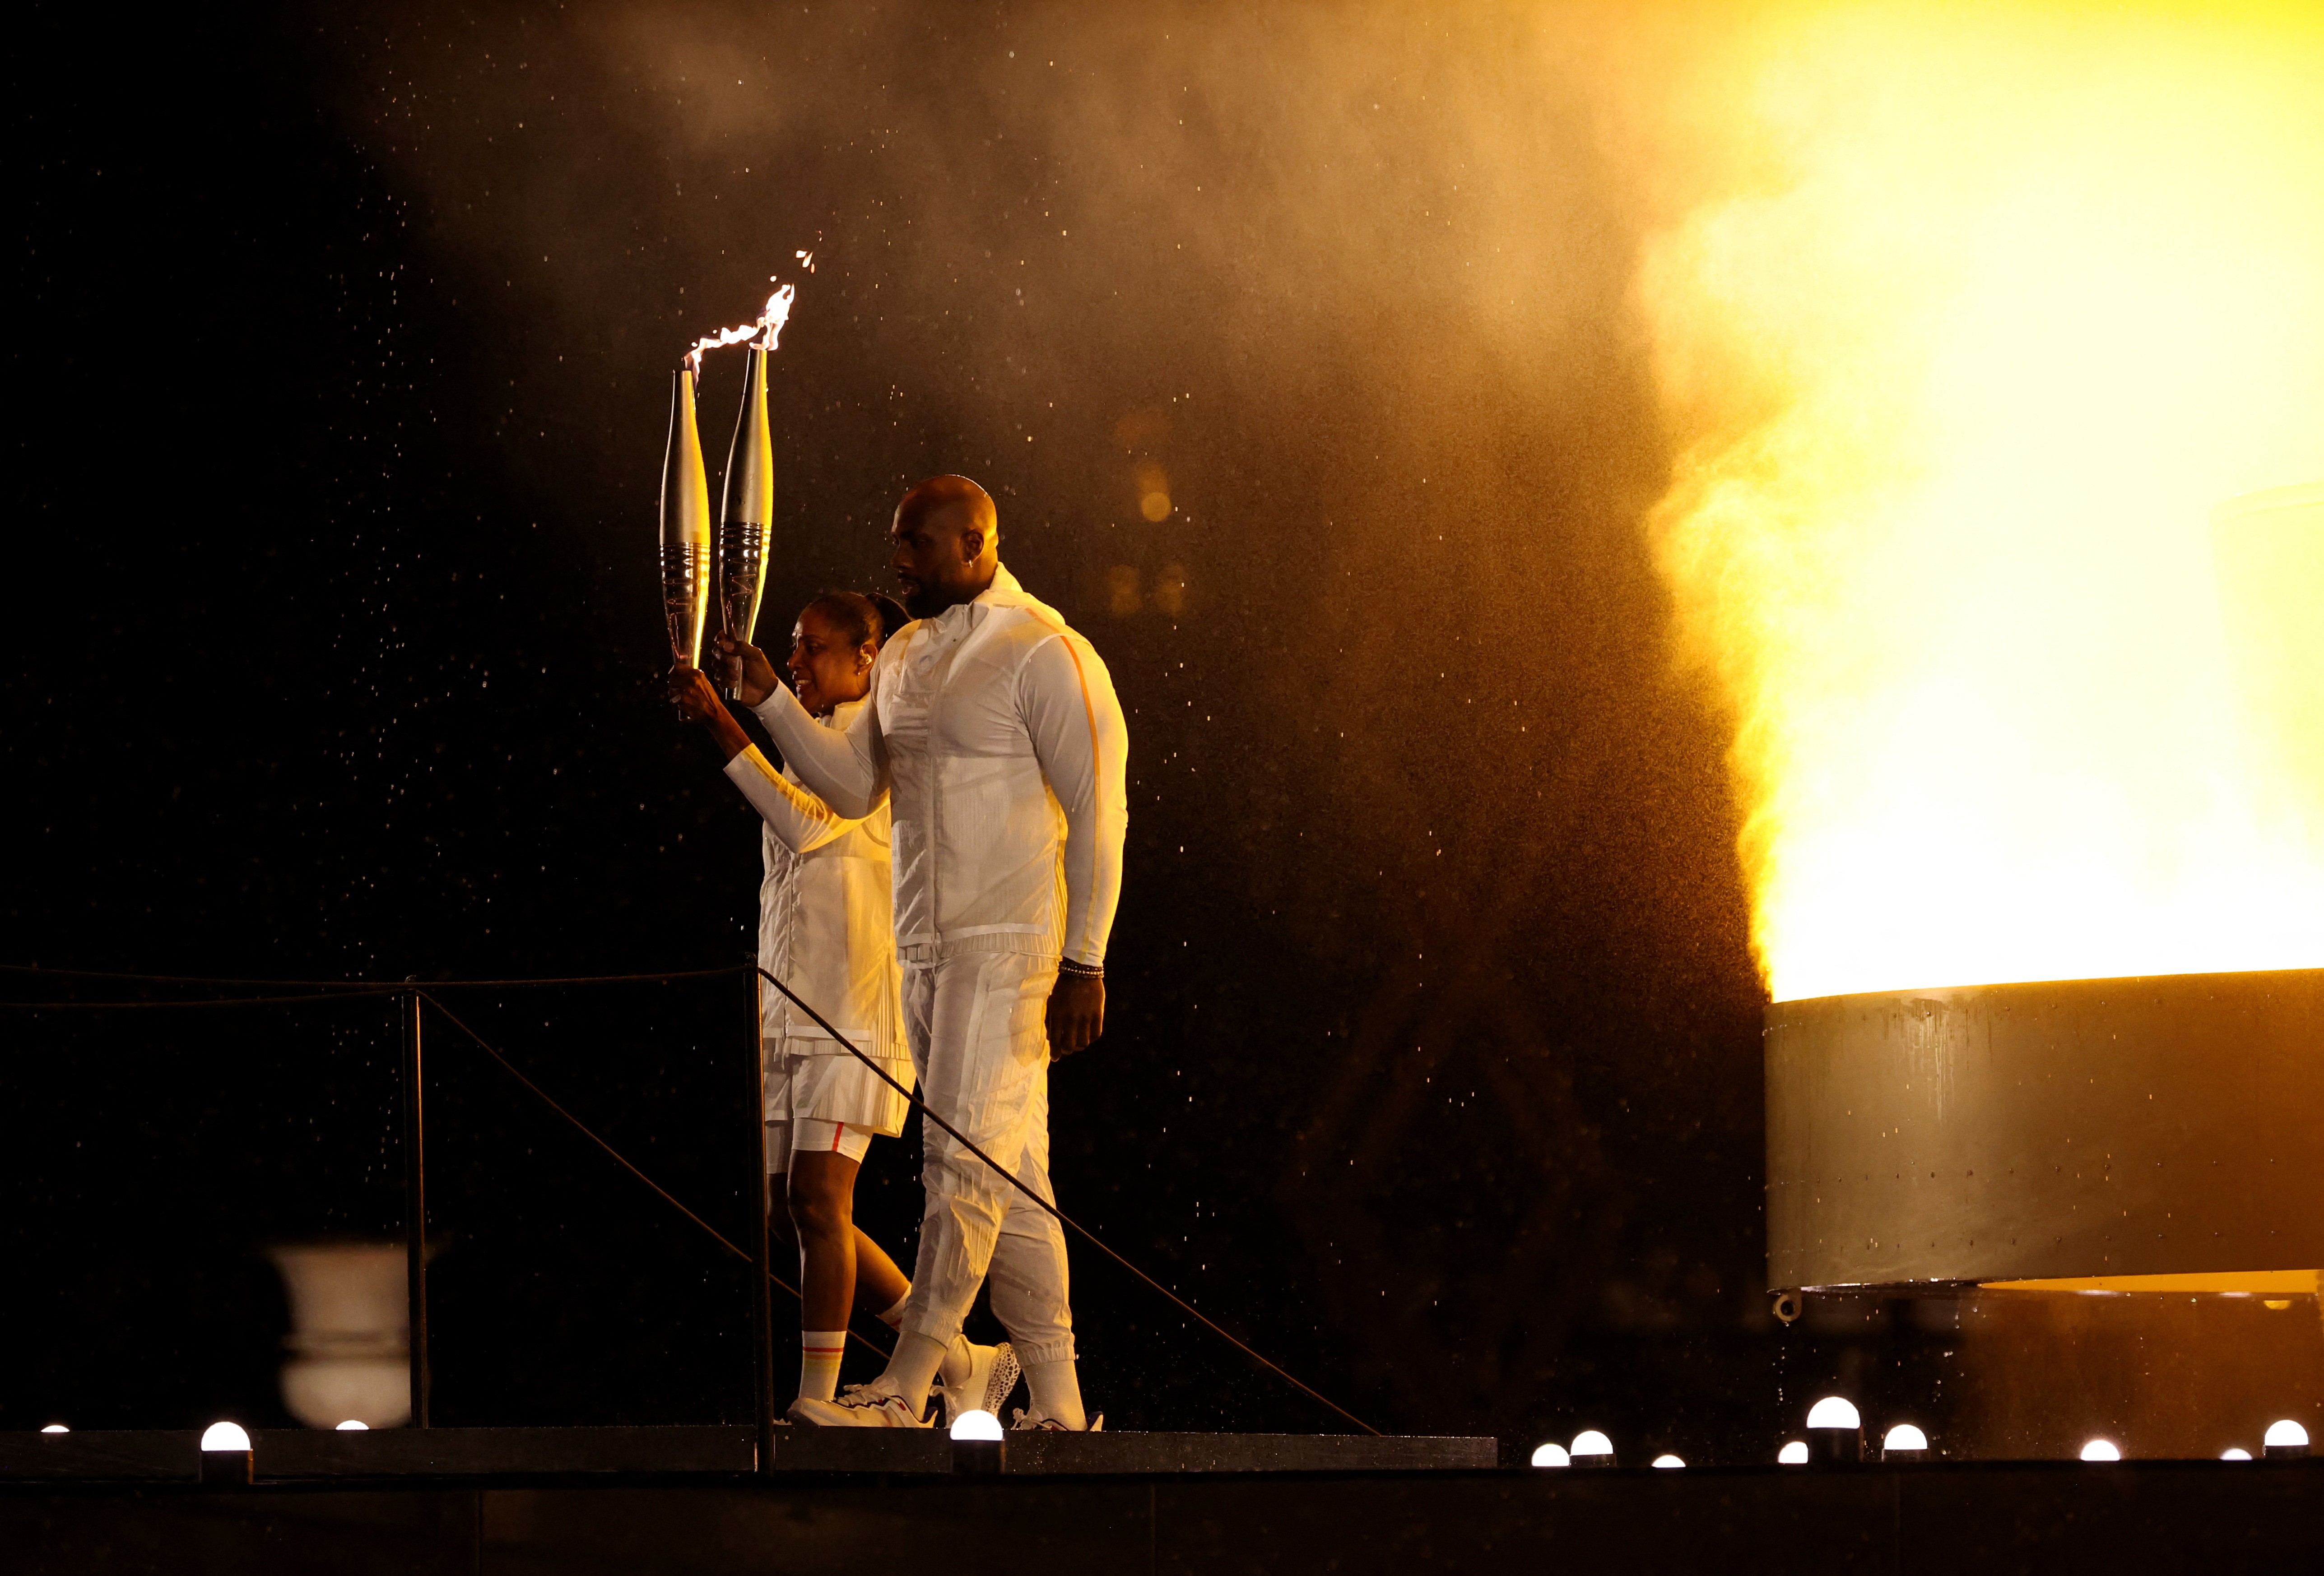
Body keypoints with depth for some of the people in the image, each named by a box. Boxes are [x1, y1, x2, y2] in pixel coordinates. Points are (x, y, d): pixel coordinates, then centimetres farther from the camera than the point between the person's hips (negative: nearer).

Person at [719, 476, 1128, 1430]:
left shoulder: (1045, 655, -9)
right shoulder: (904, 658, 17)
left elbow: (1098, 813, -11)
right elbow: (852, 787, 18)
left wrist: (1084, 964, -15)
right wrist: (770, 705, 3)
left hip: (1008, 948, -8)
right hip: (926, 951, 8)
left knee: (964, 1162, -12)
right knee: (1008, 1178, 8)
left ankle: (903, 1392, -14)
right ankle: (1058, 1404, 10)